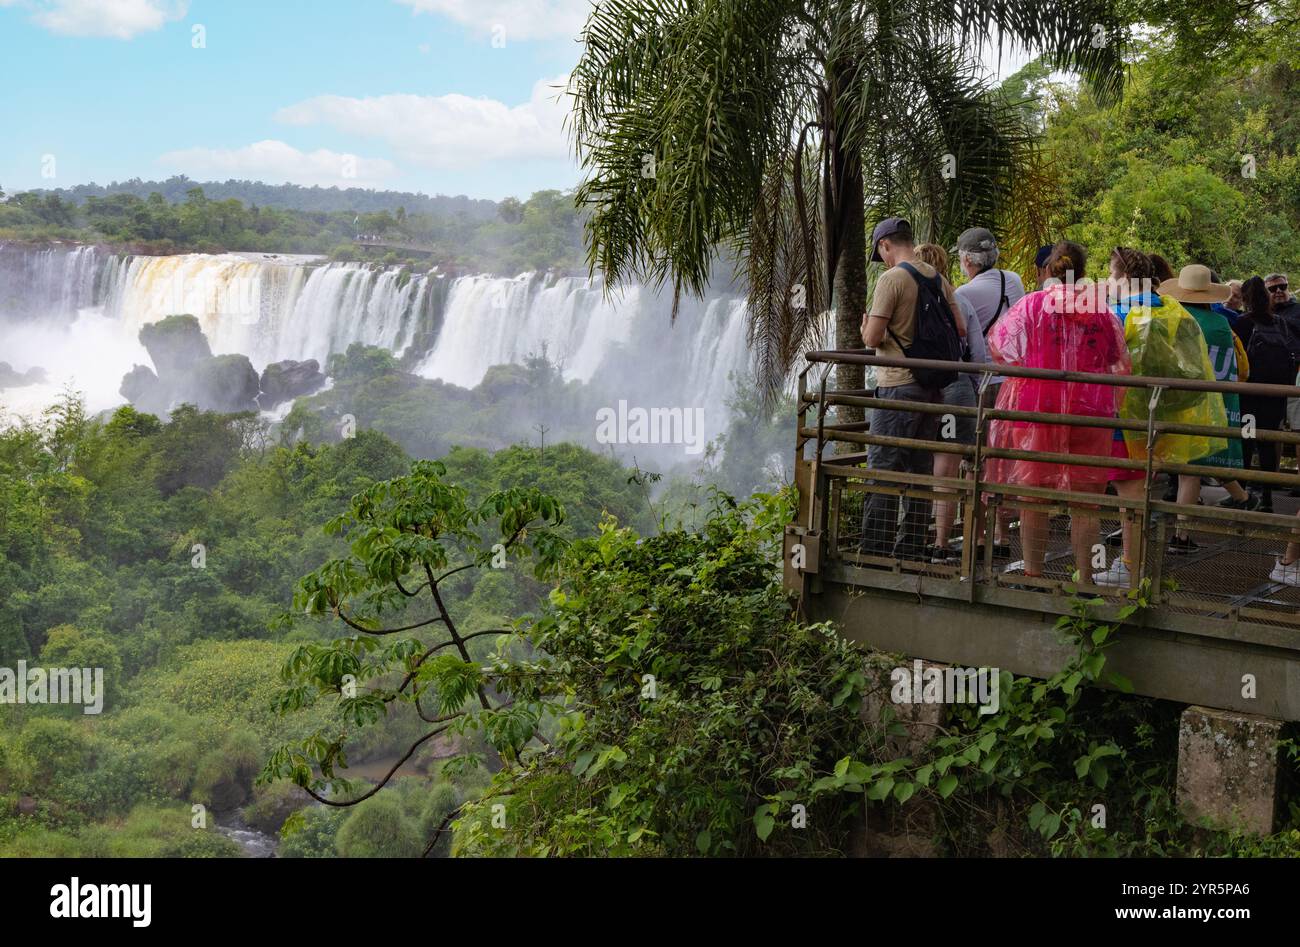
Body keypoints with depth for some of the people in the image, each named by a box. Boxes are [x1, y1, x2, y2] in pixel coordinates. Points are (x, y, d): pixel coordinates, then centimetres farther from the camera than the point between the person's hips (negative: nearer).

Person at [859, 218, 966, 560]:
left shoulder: (891, 279, -12)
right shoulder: (938, 279, 10)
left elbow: (873, 338, -16)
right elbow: (960, 330, 11)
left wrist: (866, 329, 6)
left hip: (898, 385, -7)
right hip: (933, 385, 7)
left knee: (883, 469, -5)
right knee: (920, 468, 12)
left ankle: (875, 551, -7)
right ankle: (911, 549, 16)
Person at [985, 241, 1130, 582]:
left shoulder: (1030, 306, -5)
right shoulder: (1100, 310, 2)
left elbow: (999, 347, 6)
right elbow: (1120, 362, 11)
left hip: (1035, 412, -1)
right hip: (1089, 413, 1)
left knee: (1033, 497, 8)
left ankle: (1033, 571, 11)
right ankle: (1084, 574, 9)